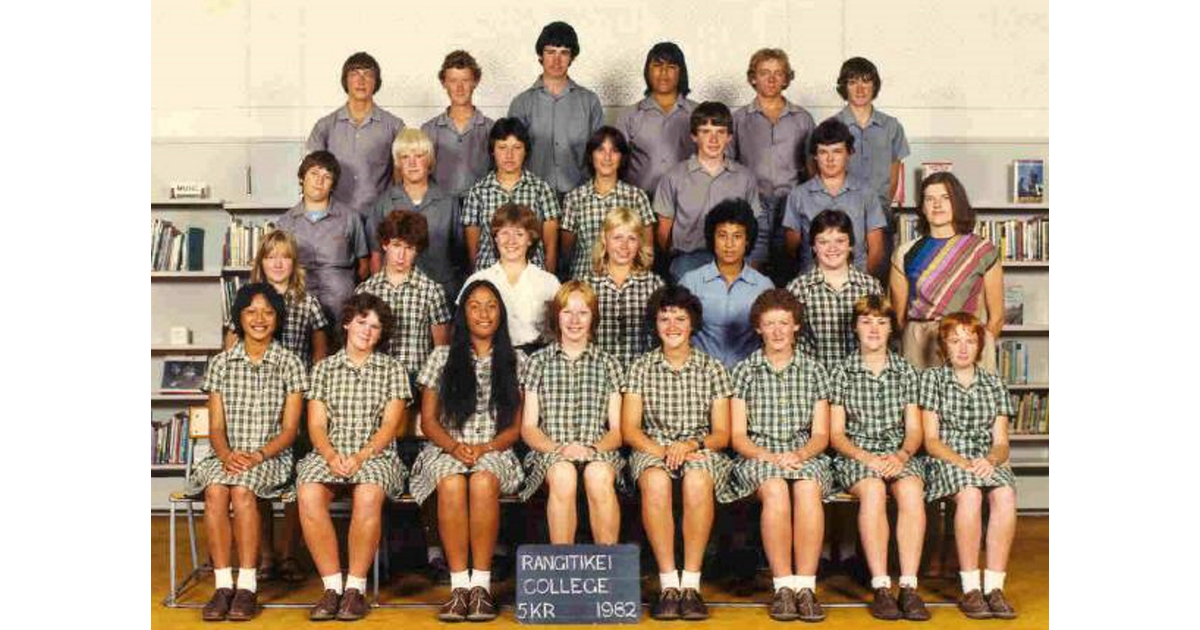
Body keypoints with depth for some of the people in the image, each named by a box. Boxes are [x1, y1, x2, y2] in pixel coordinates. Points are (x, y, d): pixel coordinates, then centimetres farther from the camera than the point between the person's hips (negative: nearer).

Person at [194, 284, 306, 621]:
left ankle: (247, 587, -26)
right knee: (215, 490, -30)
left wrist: (256, 456, -17)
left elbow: (289, 429, -1)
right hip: (227, 456, 2)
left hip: (272, 457, -2)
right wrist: (227, 455, -17)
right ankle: (223, 585, -26)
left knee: (242, 490, -33)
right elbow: (216, 427, 5)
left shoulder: (289, 363, 3)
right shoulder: (221, 364, 10)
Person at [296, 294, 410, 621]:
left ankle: (356, 587, -25)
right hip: (329, 453, 2)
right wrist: (331, 457, -12)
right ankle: (332, 585, -23)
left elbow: (390, 425, 1)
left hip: (376, 455, -1)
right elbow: (316, 425, 7)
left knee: (368, 495, -36)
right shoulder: (324, 368, 16)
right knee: (309, 494, -31)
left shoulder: (392, 369, 11)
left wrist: (360, 457, -14)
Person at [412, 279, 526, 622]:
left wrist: (486, 448, -11)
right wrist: (454, 446, -11)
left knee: (483, 481, -37)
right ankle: (459, 586, -31)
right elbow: (428, 421, 9)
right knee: (451, 483, -36)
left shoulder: (515, 361, 12)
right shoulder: (443, 357, 13)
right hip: (446, 450, 0)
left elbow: (518, 426, 8)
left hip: (495, 452, 0)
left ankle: (481, 584, -31)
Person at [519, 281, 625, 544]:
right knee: (563, 474, -36)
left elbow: (617, 430, 11)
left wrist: (593, 448, -11)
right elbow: (528, 429, 9)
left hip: (598, 451, 1)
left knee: (599, 476, -35)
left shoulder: (607, 364, 17)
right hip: (549, 451, 0)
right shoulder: (538, 361, 15)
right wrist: (559, 448, -10)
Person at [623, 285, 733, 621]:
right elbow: (629, 429, 3)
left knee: (697, 479, -37)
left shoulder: (713, 369, 11)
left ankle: (691, 583, -32)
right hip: (651, 449, 0)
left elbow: (722, 433, 6)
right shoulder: (641, 368, 11)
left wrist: (691, 445, -15)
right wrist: (661, 451, -15)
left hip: (701, 451, 0)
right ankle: (668, 584, -32)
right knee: (655, 480, -36)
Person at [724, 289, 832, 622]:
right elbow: (738, 436, 5)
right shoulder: (744, 371, 11)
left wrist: (799, 455, -12)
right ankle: (783, 586, -29)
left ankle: (806, 585, -31)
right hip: (757, 456, -1)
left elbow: (821, 435, 9)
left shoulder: (814, 371, 14)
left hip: (805, 455, 1)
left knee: (807, 488, -35)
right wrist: (769, 457, -13)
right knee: (775, 488, -36)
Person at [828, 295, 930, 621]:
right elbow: (836, 434, 3)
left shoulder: (906, 371, 14)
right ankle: (881, 588, -34)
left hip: (899, 454, 2)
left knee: (911, 490, -33)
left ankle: (908, 586, -33)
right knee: (873, 490, -35)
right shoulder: (841, 373, 9)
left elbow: (914, 430, 9)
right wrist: (867, 458, -14)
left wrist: (901, 455, -12)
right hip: (855, 454, -1)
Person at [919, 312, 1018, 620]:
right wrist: (962, 462, -15)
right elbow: (930, 440, 1)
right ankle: (970, 589, -31)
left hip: (987, 462, 3)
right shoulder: (932, 378, 10)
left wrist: (990, 461, -13)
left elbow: (1001, 442, 11)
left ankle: (994, 586, -31)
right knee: (970, 493, -36)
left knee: (1005, 493, -33)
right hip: (945, 461, -2)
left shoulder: (993, 384, 19)